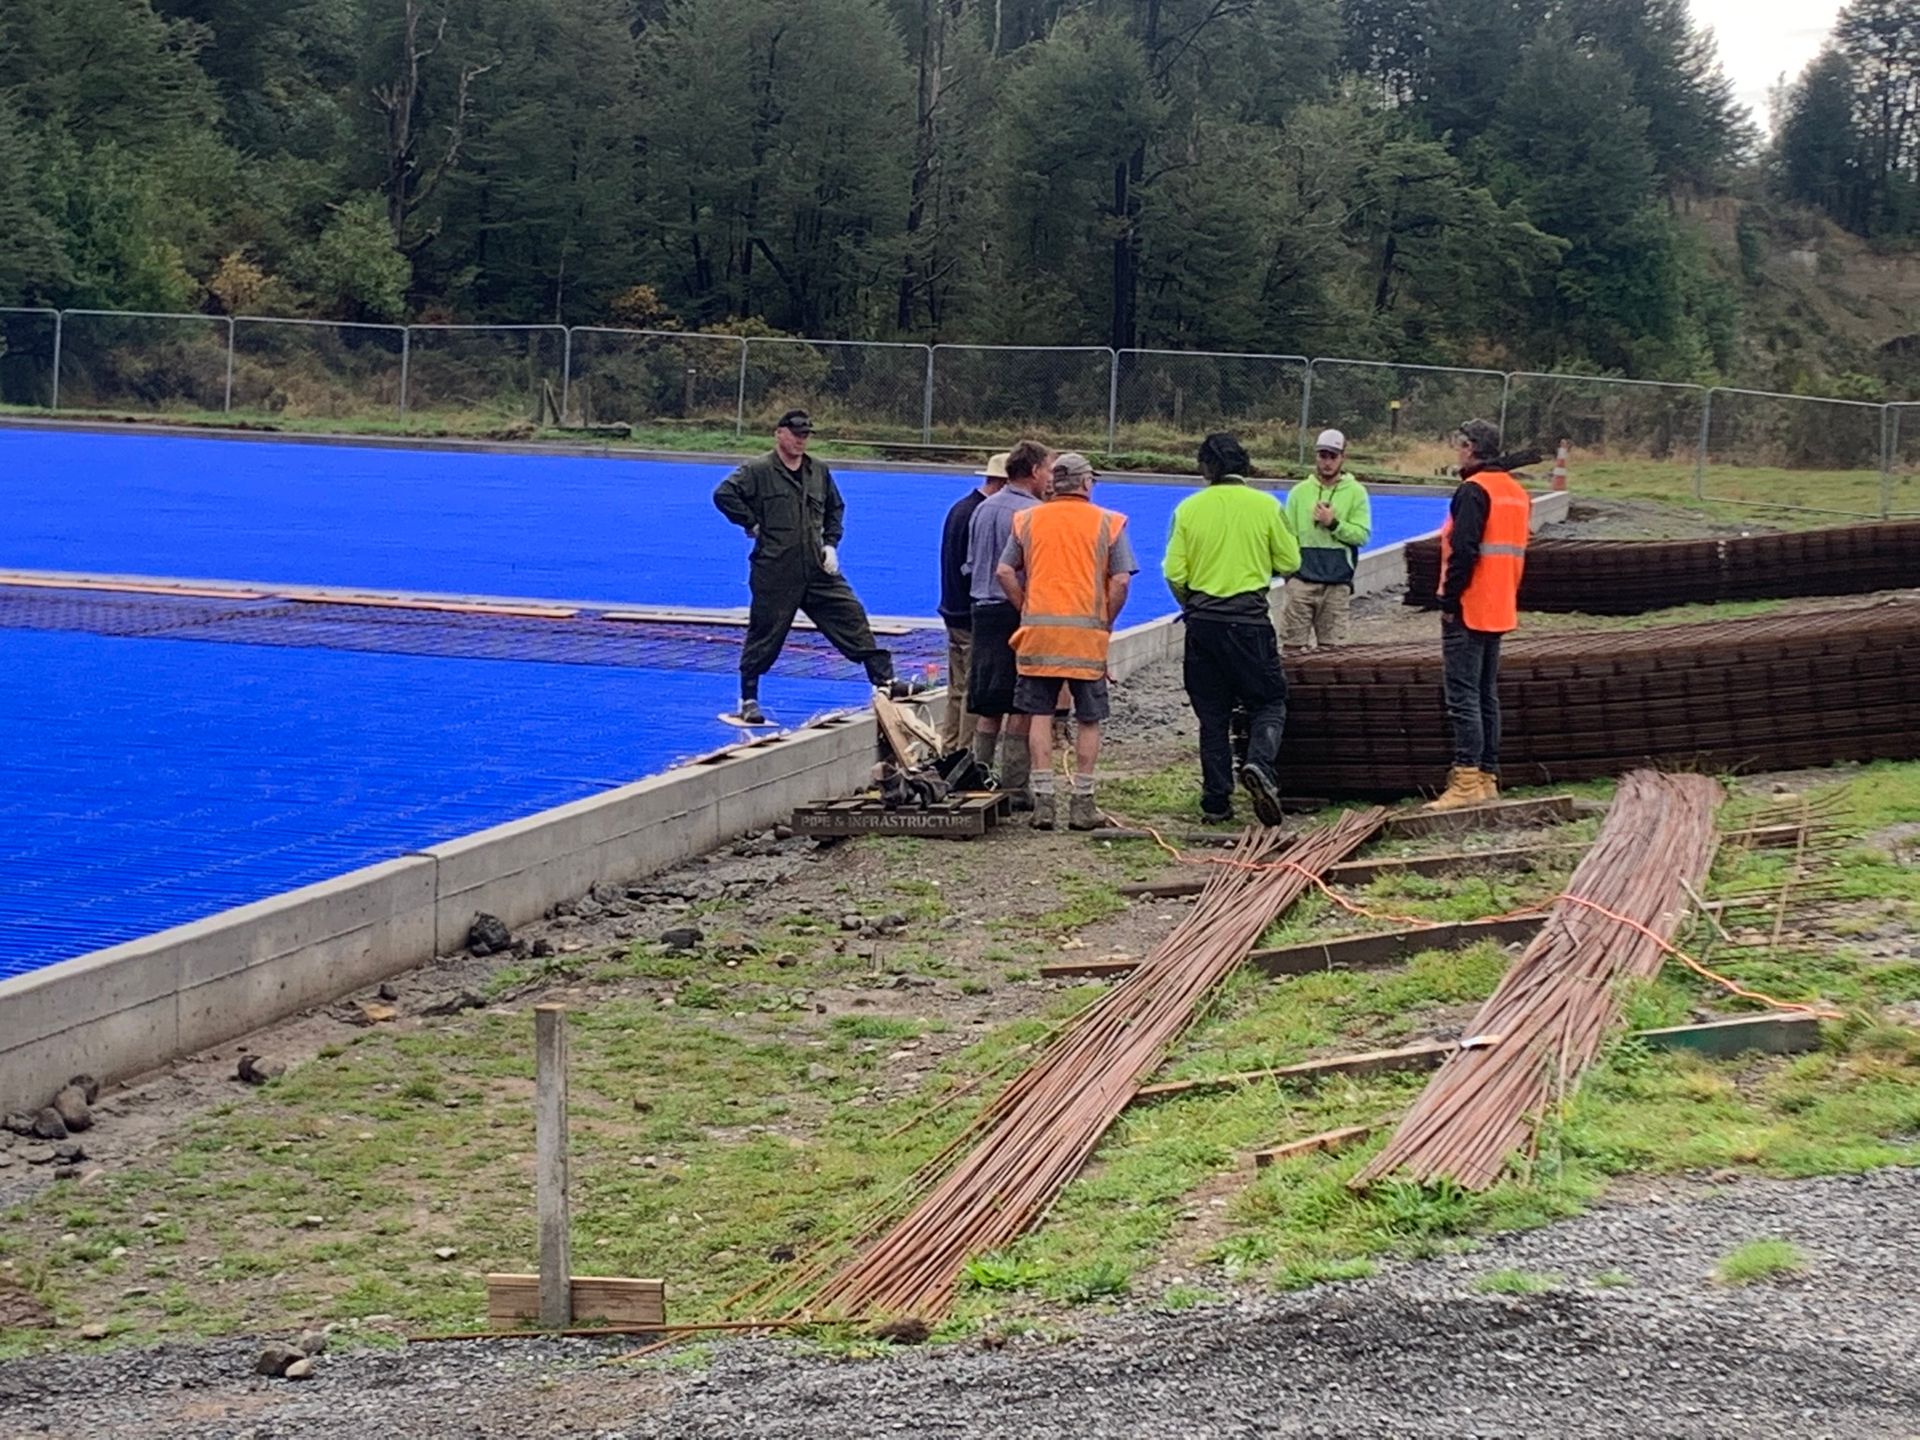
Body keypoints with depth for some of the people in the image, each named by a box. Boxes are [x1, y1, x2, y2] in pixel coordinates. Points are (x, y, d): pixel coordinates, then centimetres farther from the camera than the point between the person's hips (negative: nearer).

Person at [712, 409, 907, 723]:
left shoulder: (819, 472, 12)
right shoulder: (758, 471, -6)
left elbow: (835, 508, 26)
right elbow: (724, 494, -15)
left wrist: (831, 544, 13)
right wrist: (752, 524, -12)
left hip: (818, 569, 5)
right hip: (775, 573, -5)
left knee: (852, 617, 0)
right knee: (765, 635, 2)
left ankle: (883, 679, 5)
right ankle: (748, 700, 14)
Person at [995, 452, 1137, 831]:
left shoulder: (1028, 520, 8)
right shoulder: (1108, 523, 2)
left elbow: (1005, 572, 4)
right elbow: (1121, 581, -5)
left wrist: (1027, 611, 11)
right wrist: (1105, 623, 6)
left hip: (1038, 631, 2)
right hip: (1087, 634, -2)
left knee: (1040, 715, 5)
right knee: (1089, 720, 8)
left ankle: (1043, 800, 2)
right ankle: (1082, 803, 8)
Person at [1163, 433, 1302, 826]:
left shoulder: (1189, 509, -2)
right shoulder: (1265, 506, -4)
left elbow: (1174, 572, -3)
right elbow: (1290, 562, 2)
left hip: (1202, 620, 2)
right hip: (1250, 619, -2)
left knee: (1211, 712, 9)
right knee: (1270, 701, 9)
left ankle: (1216, 800, 8)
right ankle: (1259, 764, -19)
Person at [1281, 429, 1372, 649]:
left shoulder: (1356, 492, 5)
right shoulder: (1300, 491, 9)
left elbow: (1362, 535, -1)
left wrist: (1334, 524, -14)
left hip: (1337, 583, -1)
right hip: (1302, 579, 1)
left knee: (1333, 644, 1)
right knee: (1292, 640, -2)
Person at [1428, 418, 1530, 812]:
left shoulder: (1474, 490, -14)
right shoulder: (1517, 493, 15)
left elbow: (1463, 550, -21)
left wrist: (1449, 600, -15)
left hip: (1469, 610, -9)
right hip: (1500, 611, 9)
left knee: (1463, 696, -9)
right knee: (1487, 695, 14)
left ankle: (1467, 780, -13)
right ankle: (1488, 777, 15)